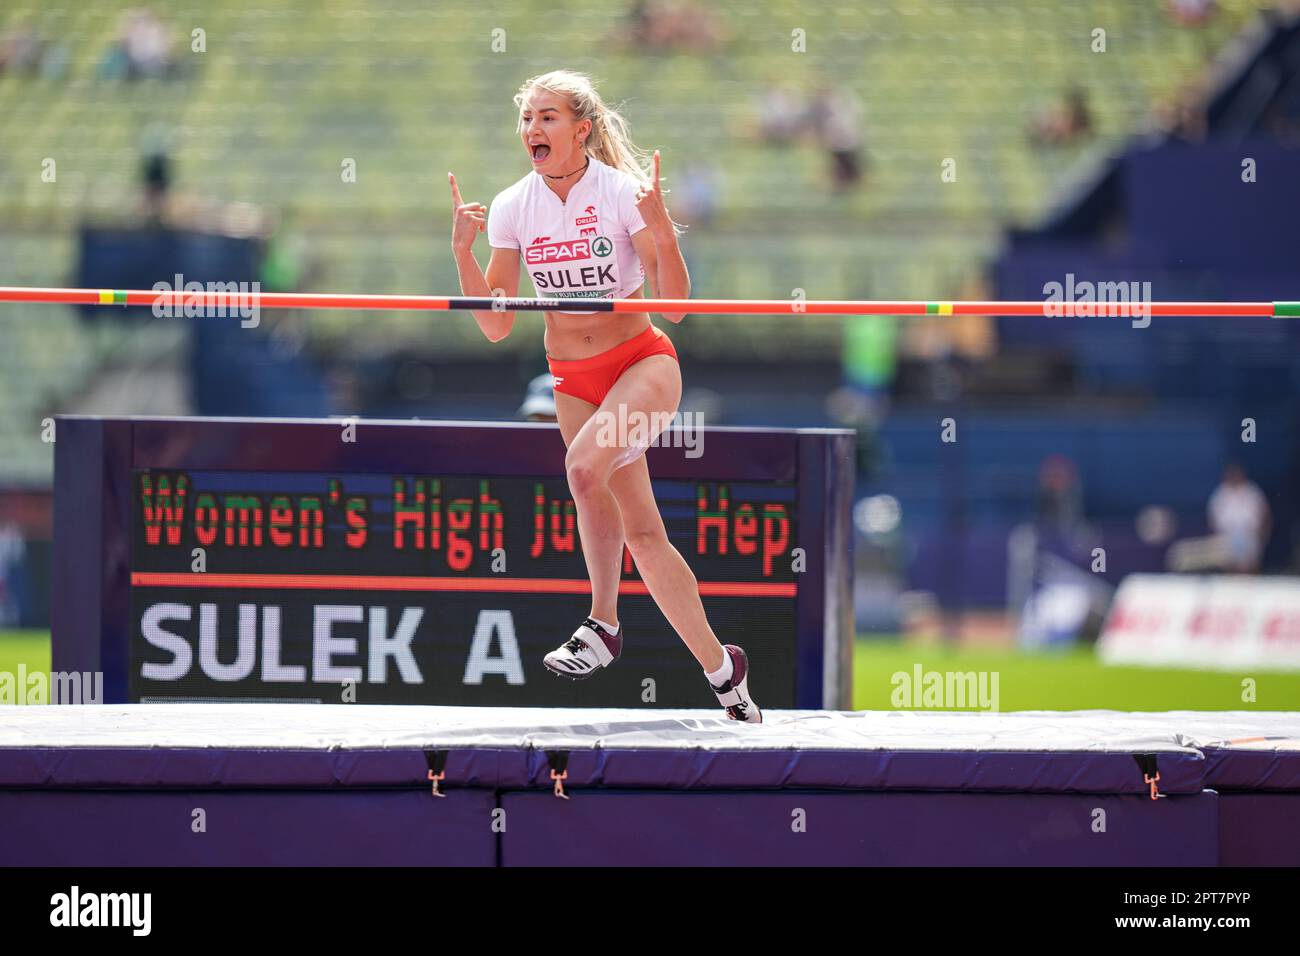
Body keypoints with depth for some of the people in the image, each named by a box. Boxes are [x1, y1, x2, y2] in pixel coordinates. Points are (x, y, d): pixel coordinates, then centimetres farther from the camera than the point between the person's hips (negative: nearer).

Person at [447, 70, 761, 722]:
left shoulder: (623, 192, -13)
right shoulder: (512, 208, -2)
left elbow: (675, 306, -14)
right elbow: (496, 326, 1)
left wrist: (662, 232, -28)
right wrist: (462, 250, -11)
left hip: (643, 361, -4)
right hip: (572, 379, 4)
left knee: (585, 466, -33)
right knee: (642, 532, 0)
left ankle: (604, 622, -15)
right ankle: (722, 670, 12)